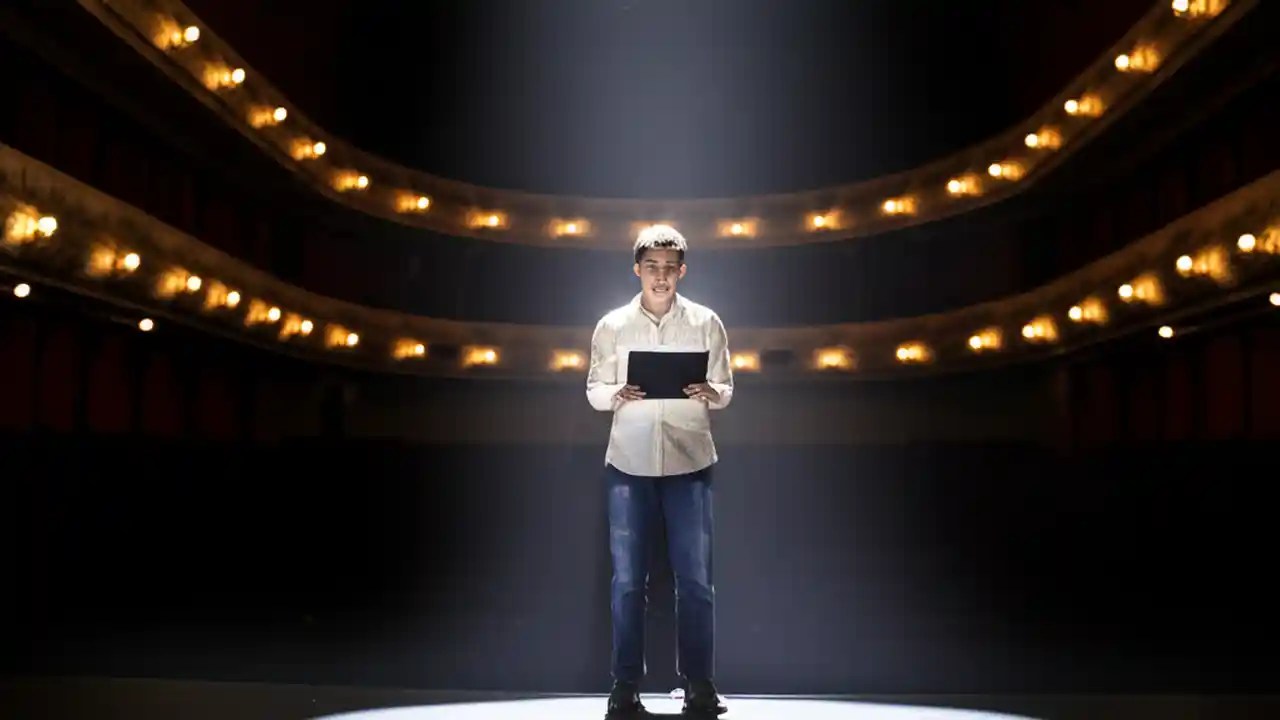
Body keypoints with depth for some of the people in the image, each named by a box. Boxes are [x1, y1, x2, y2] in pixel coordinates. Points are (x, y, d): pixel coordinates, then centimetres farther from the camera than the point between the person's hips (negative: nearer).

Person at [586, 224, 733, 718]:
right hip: (629, 464, 0)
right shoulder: (612, 326, 4)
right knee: (627, 580, 3)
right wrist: (617, 395, -15)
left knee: (695, 578, 1)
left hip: (689, 463, 0)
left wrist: (711, 393, -15)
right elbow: (593, 389, 7)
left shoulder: (705, 323, 4)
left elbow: (726, 388, 7)